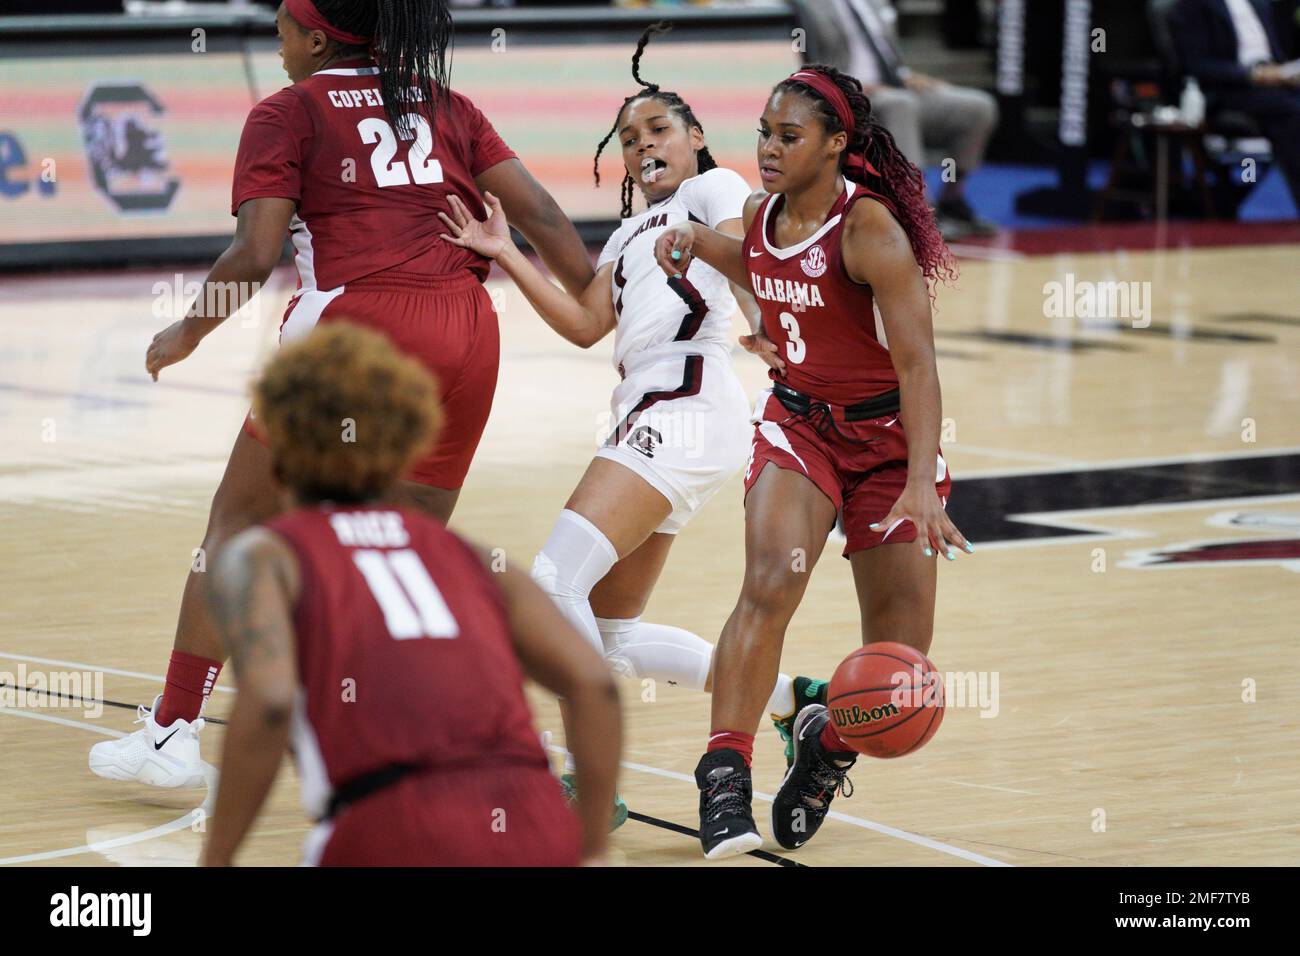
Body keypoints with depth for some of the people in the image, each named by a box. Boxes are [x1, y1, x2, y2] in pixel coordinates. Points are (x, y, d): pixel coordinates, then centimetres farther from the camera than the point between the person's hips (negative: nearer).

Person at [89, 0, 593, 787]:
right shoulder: (447, 107, 20)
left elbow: (256, 255, -4)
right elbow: (538, 212, 10)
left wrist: (187, 332, 10)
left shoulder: (288, 114, 7)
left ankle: (174, 731, 10)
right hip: (467, 327, 4)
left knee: (239, 521, 10)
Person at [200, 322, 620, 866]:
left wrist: (214, 867, 1)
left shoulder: (259, 556, 15)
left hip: (397, 845, -4)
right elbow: (595, 682, 13)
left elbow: (267, 700, -7)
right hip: (534, 844, 4)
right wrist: (591, 854, 18)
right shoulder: (465, 556, 27)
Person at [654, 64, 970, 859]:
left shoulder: (869, 227, -23)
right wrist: (699, 243, 4)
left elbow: (917, 363, -28)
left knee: (901, 657, -4)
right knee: (769, 588, -23)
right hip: (798, 425, 4)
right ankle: (725, 773, -21)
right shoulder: (766, 214, -4)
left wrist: (921, 486, -38)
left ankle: (829, 744, 27)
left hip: (890, 438, -4)